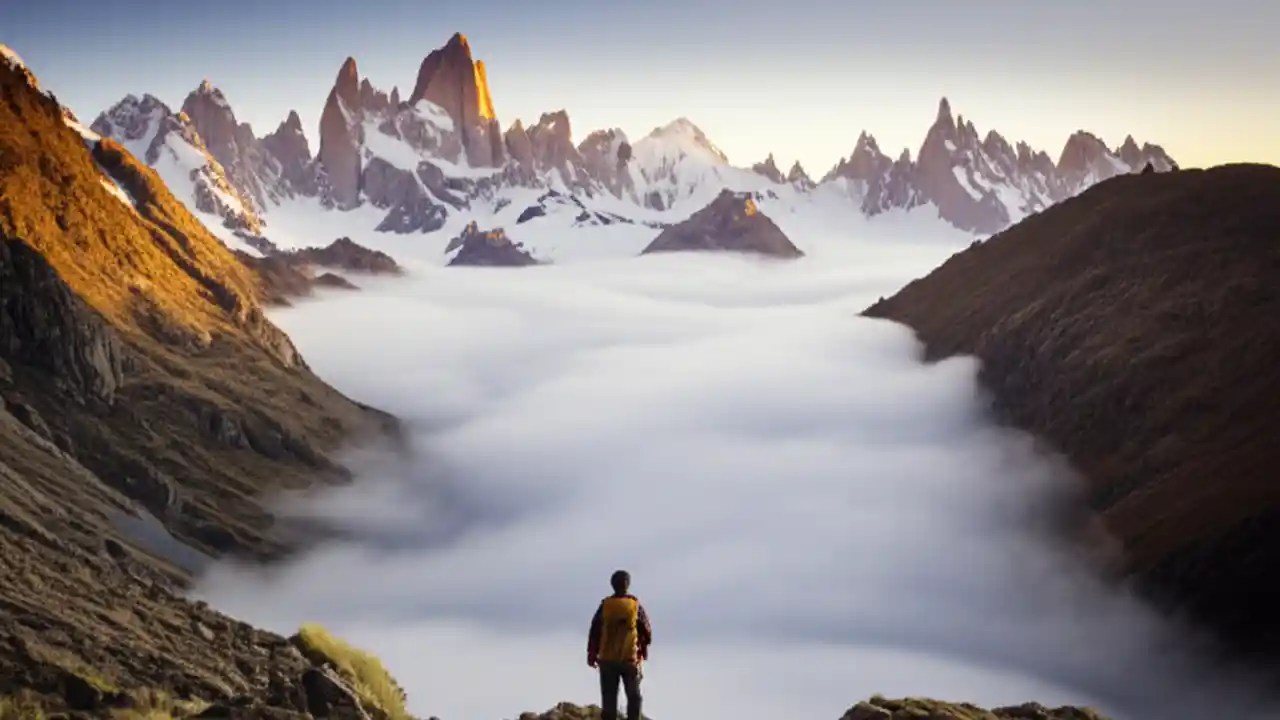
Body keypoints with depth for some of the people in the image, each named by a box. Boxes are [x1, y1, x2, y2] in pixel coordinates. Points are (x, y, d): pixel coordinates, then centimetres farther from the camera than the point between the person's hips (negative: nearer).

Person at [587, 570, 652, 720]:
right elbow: (647, 631, 2)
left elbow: (594, 631, -3)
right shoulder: (636, 606, -4)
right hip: (630, 659, 0)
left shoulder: (605, 605, -4)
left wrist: (591, 654, 8)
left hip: (608, 659, 1)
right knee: (634, 697, 11)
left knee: (609, 699, 5)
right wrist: (644, 648, 21)